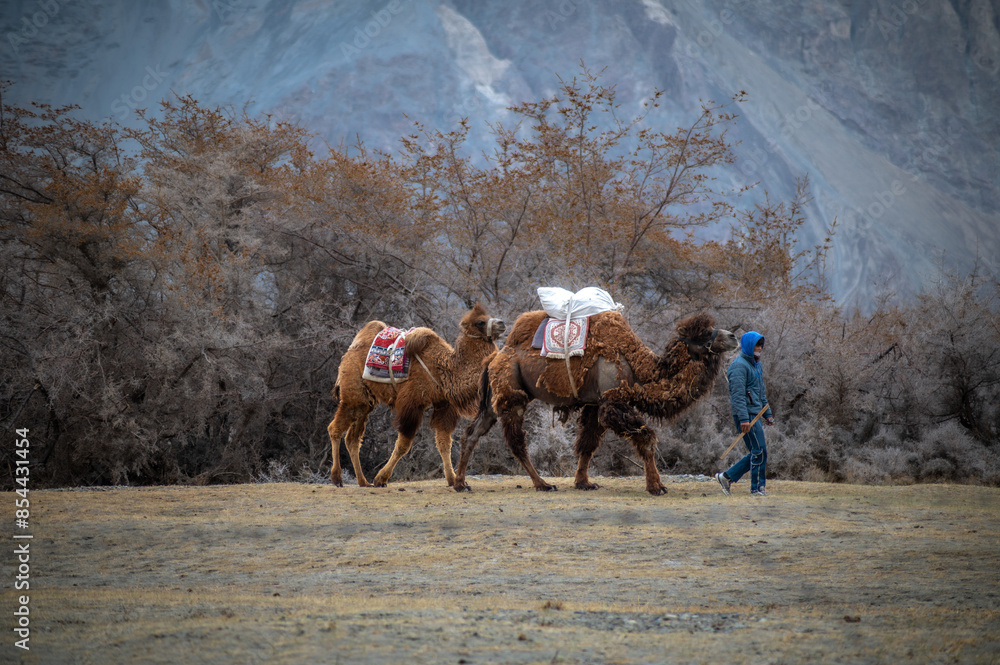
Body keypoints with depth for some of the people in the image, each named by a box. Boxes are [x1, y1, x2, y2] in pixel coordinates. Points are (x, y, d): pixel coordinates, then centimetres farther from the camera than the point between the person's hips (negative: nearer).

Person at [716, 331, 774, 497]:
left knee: (757, 452, 10)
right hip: (746, 415, -10)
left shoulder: (756, 365, 19)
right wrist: (744, 419, -25)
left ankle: (727, 477, 16)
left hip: (755, 414, 10)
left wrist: (767, 413, 20)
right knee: (760, 451, -9)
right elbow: (738, 394, -19)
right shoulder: (739, 365, -13)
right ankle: (757, 489, -3)